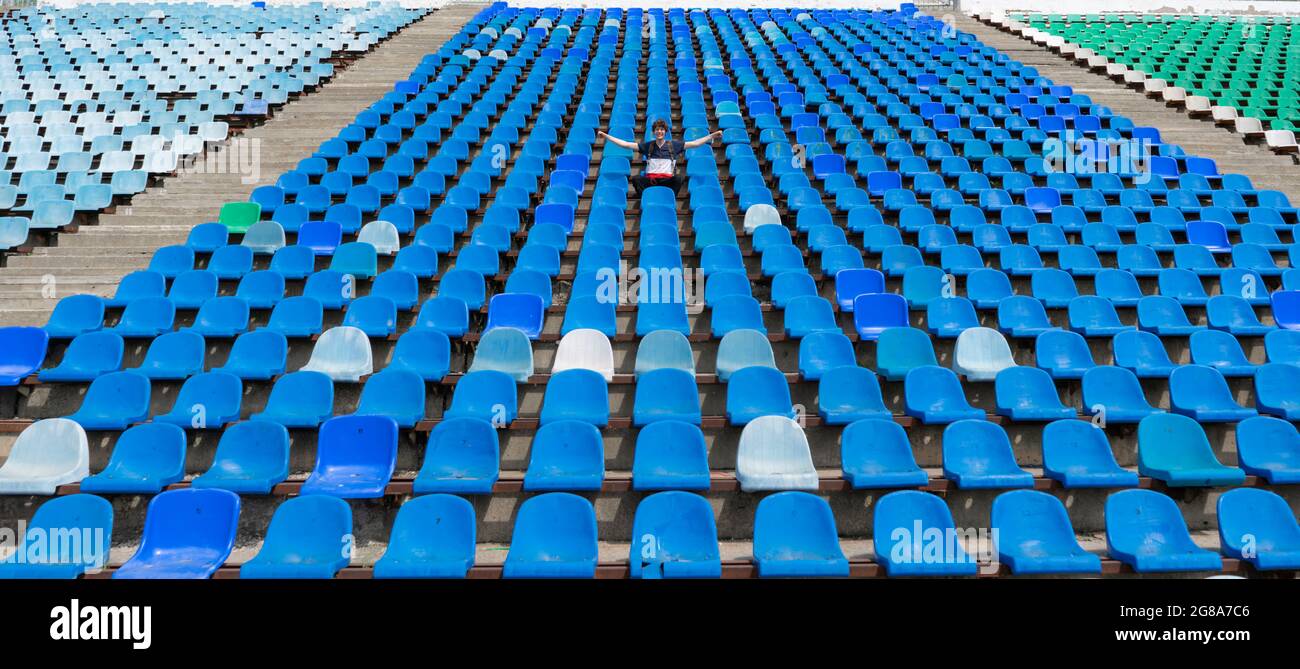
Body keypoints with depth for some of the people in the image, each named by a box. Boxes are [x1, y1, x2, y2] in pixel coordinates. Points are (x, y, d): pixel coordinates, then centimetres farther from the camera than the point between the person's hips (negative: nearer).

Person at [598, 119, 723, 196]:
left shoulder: (673, 145, 11)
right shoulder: (648, 146, 12)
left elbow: (695, 143, 10)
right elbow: (625, 144, 10)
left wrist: (712, 135, 4)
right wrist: (606, 136, 5)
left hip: (668, 180, -1)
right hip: (650, 180, 1)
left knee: (678, 178, -33)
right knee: (636, 179, -28)